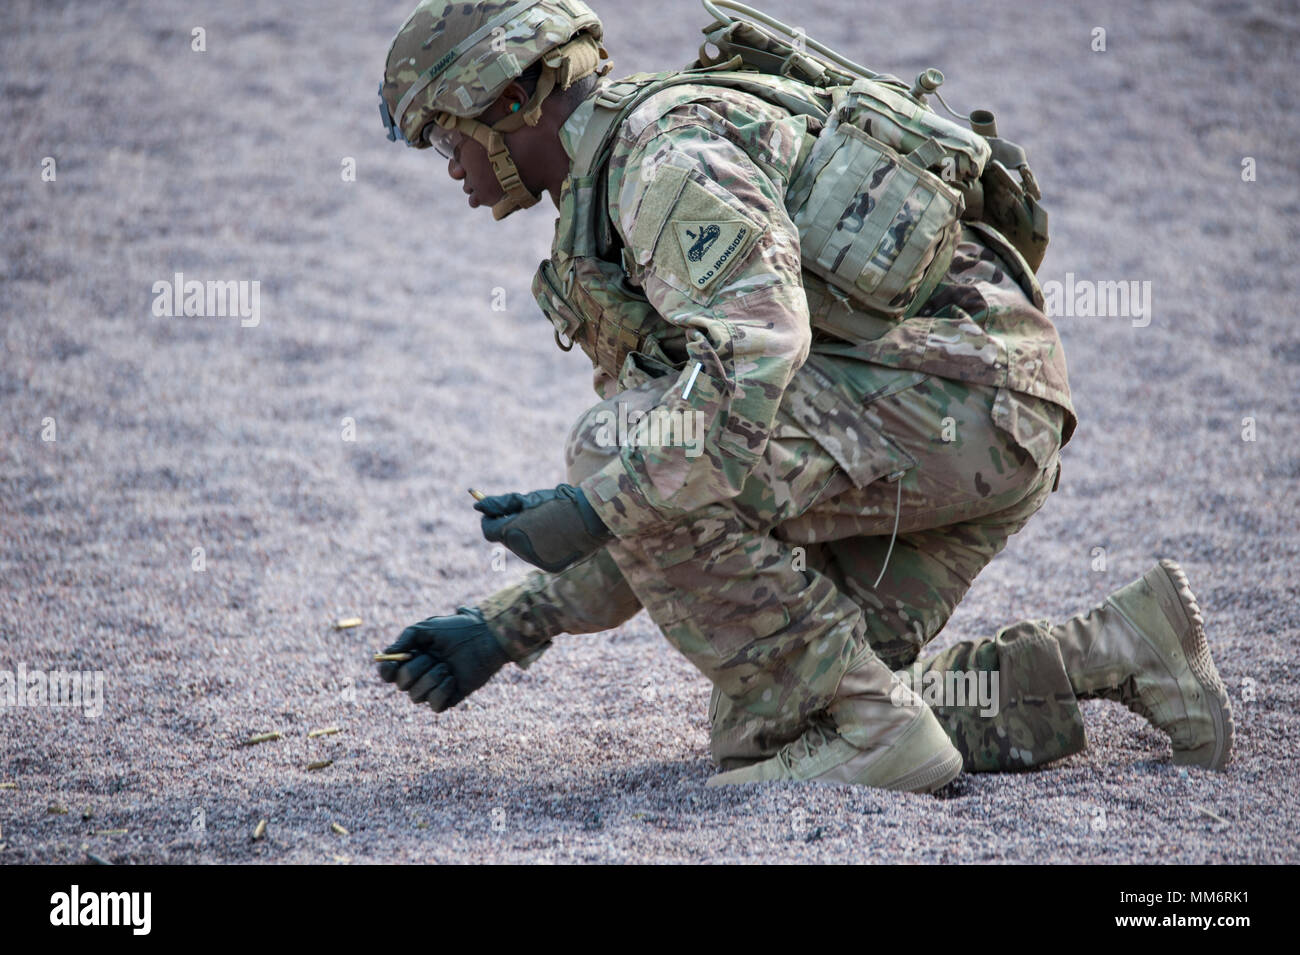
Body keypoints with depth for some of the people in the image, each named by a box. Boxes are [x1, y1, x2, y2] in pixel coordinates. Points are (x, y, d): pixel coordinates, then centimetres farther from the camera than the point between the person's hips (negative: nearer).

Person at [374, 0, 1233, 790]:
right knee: (760, 728, 5)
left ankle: (871, 729, -13)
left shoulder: (664, 148, -9)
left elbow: (759, 340, -26)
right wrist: (505, 629, 16)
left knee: (621, 453, -20)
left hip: (952, 392, -10)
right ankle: (1113, 653, 10)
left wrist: (593, 508, -22)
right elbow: (680, 525, 24)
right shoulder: (600, 220, 23)